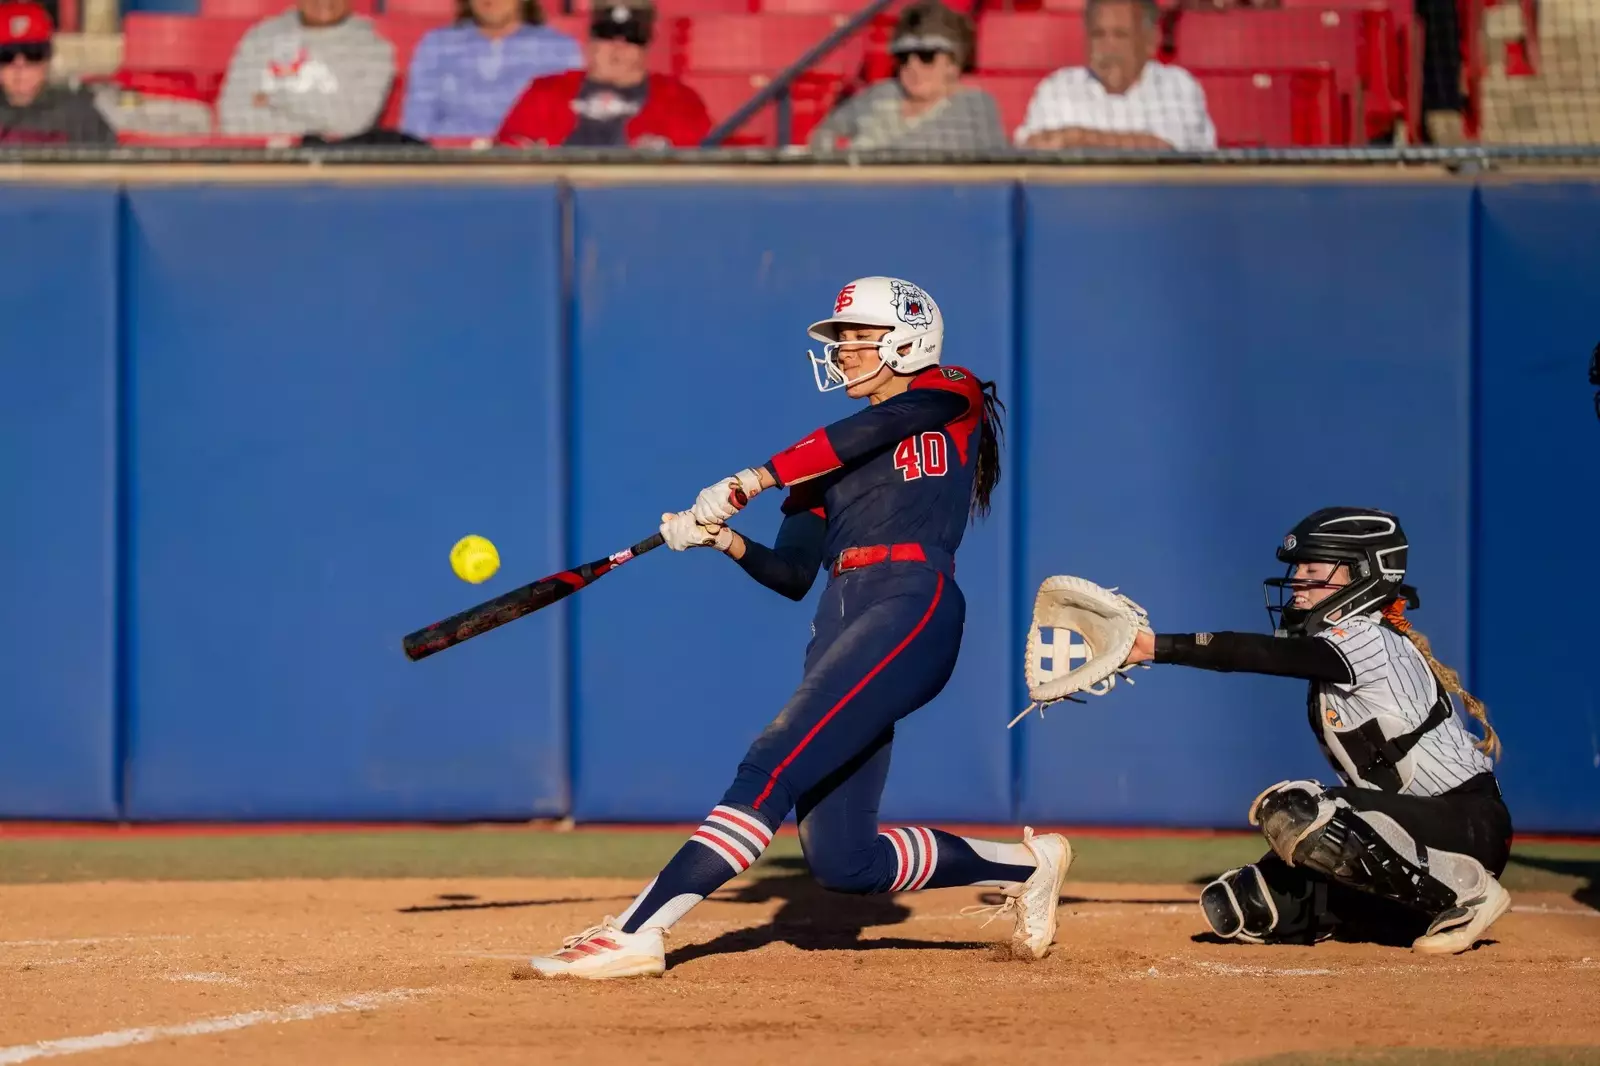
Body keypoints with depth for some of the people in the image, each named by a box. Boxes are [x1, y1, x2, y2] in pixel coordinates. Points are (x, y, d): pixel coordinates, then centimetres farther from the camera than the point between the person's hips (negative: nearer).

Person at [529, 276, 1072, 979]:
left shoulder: (951, 400, 9)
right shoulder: (831, 459, 26)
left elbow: (875, 426, -11)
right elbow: (792, 576, 19)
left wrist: (750, 482, -16)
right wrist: (727, 540, -1)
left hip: (912, 606, -8)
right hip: (842, 624, 8)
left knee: (772, 765, -23)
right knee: (843, 863, -2)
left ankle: (634, 933, -33)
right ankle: (1023, 862, 19)